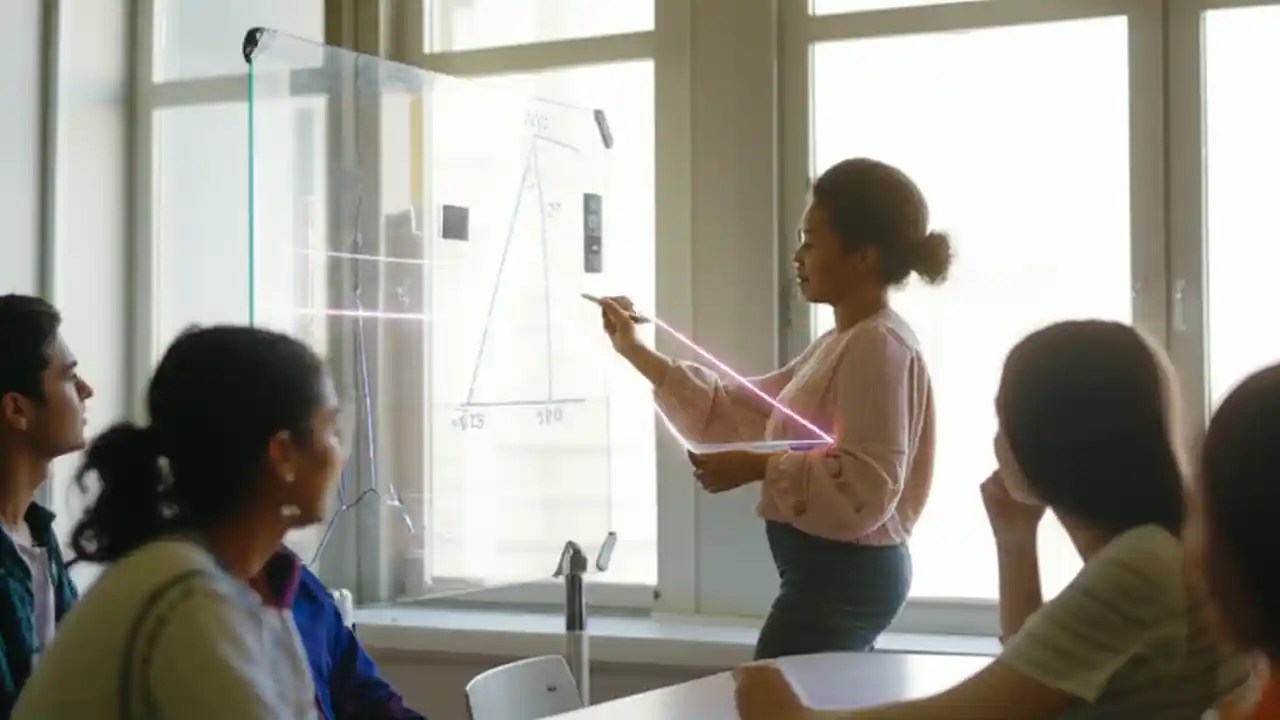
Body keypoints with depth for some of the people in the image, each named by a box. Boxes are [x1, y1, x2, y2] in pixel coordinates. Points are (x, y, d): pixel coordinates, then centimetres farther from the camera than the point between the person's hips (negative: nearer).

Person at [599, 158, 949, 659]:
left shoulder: (879, 345, -15)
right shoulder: (841, 345, 17)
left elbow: (867, 485, -25)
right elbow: (735, 411, 15)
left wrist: (760, 468, -23)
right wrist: (637, 354, 12)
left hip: (843, 575, -10)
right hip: (833, 571, 10)